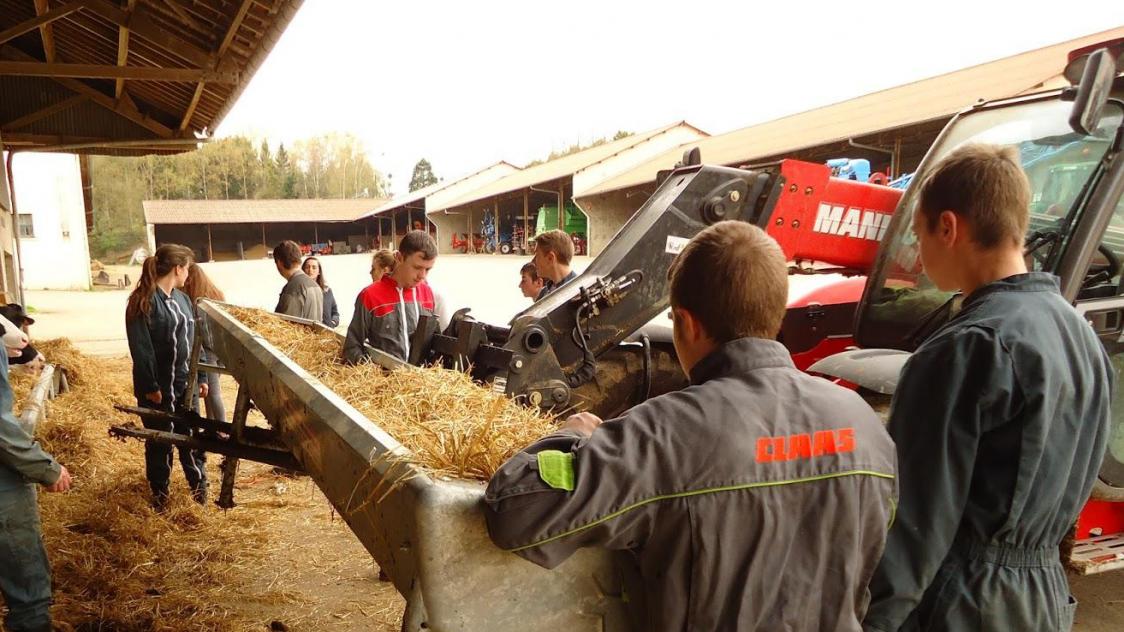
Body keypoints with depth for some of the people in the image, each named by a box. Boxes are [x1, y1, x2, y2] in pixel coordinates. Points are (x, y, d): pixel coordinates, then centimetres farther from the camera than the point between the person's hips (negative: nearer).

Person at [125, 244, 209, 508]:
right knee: (160, 440, 7)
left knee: (191, 435, 9)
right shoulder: (144, 301, -12)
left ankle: (198, 485, 22)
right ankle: (159, 492, 22)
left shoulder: (182, 299, 10)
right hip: (157, 387, -5)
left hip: (185, 383, 5)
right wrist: (150, 386, -17)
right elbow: (141, 348, -15)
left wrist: (200, 377, 12)